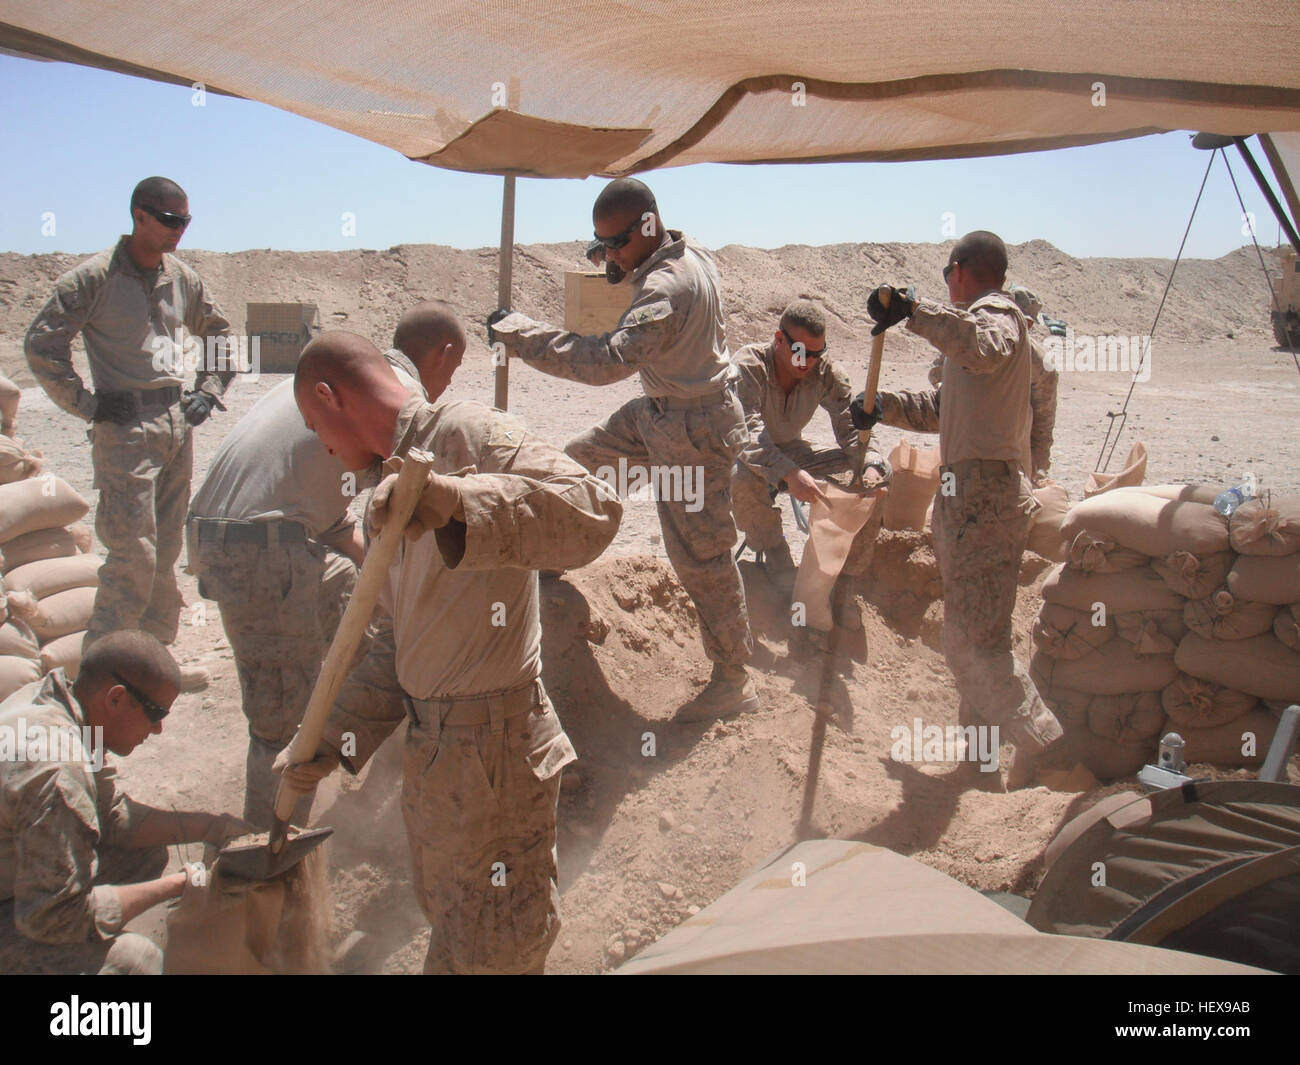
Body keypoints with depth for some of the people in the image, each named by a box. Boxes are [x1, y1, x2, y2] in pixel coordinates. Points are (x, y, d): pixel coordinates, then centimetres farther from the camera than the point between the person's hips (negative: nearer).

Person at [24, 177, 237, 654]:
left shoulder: (182, 278, 11)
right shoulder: (94, 277, -7)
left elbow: (218, 332, 27)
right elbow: (41, 345, -6)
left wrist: (209, 390, 14)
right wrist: (87, 405, -8)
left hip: (177, 421, 6)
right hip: (125, 427, -6)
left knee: (167, 550, 11)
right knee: (134, 555, -10)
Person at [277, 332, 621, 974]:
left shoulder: (465, 433, -16)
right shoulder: (401, 478, 14)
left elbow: (591, 511, -34)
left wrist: (457, 502, -46)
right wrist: (329, 742, 13)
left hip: (492, 748, -9)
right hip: (433, 748, 9)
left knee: (488, 951, 6)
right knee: (448, 927, 25)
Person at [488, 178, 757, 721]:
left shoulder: (666, 289, -30)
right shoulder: (690, 255, 1)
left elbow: (608, 360, -41)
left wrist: (517, 334, -36)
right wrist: (622, 264, 10)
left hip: (693, 430, -10)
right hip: (659, 411, 10)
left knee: (701, 554, -2)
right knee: (582, 456, 21)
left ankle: (734, 680, 9)